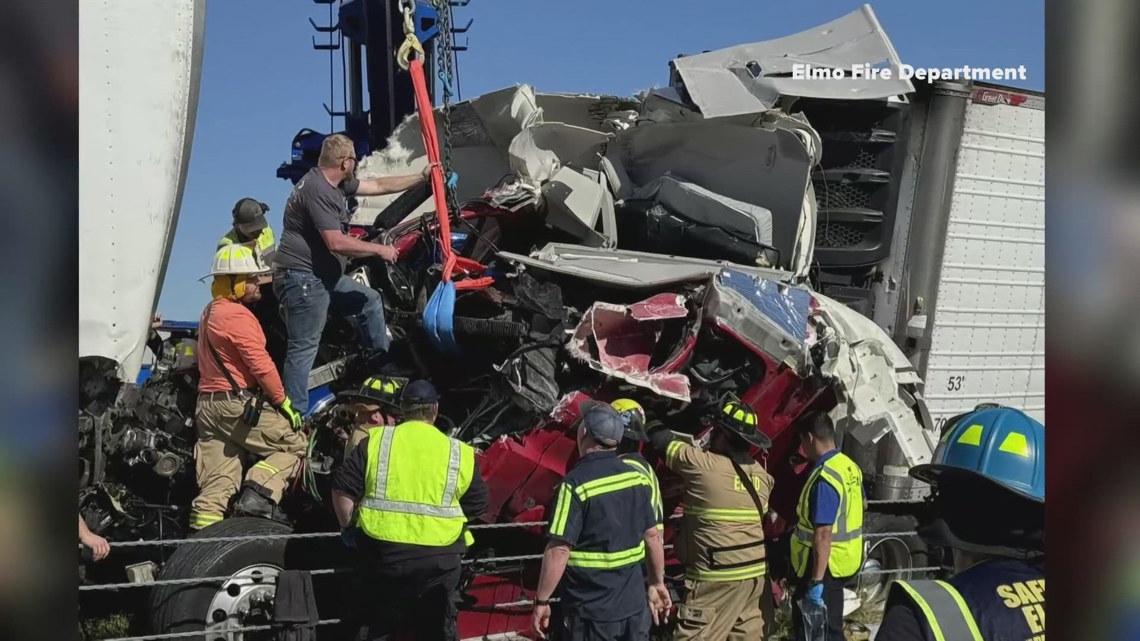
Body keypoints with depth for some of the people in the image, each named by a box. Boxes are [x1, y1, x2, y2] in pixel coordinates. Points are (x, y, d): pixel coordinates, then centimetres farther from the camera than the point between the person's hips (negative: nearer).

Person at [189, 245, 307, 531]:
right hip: (238, 404, -9)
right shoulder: (237, 315, -13)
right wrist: (284, 403, -8)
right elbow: (261, 364, -17)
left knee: (216, 485, 7)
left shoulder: (210, 312, 19)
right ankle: (258, 496, -11)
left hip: (207, 404, 9)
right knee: (294, 443, 2)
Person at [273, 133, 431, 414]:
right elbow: (337, 243, -24)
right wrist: (379, 250, -12)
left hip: (324, 275, 11)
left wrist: (422, 177, 25)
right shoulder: (317, 190, -20)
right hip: (302, 278, -11)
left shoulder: (338, 185, 11)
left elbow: (379, 186, 22)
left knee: (370, 300, 22)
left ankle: (379, 363, 32)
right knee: (304, 348, -10)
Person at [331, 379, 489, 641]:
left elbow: (343, 489, -2)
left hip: (383, 548, 1)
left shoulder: (376, 440, 1)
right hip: (439, 556, 0)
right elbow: (477, 505, 8)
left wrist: (348, 526, 13)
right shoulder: (459, 453, 2)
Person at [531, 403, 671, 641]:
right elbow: (653, 536, 8)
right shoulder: (637, 478, 1)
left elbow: (559, 551, -20)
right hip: (635, 605, 6)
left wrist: (541, 601, -10)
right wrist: (657, 583, 20)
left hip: (592, 612, -6)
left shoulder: (576, 483, -18)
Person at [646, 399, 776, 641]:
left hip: (718, 577, -7)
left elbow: (662, 440, -5)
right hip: (756, 574, 8)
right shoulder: (760, 474, 7)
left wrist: (653, 428, 18)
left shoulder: (703, 464, -14)